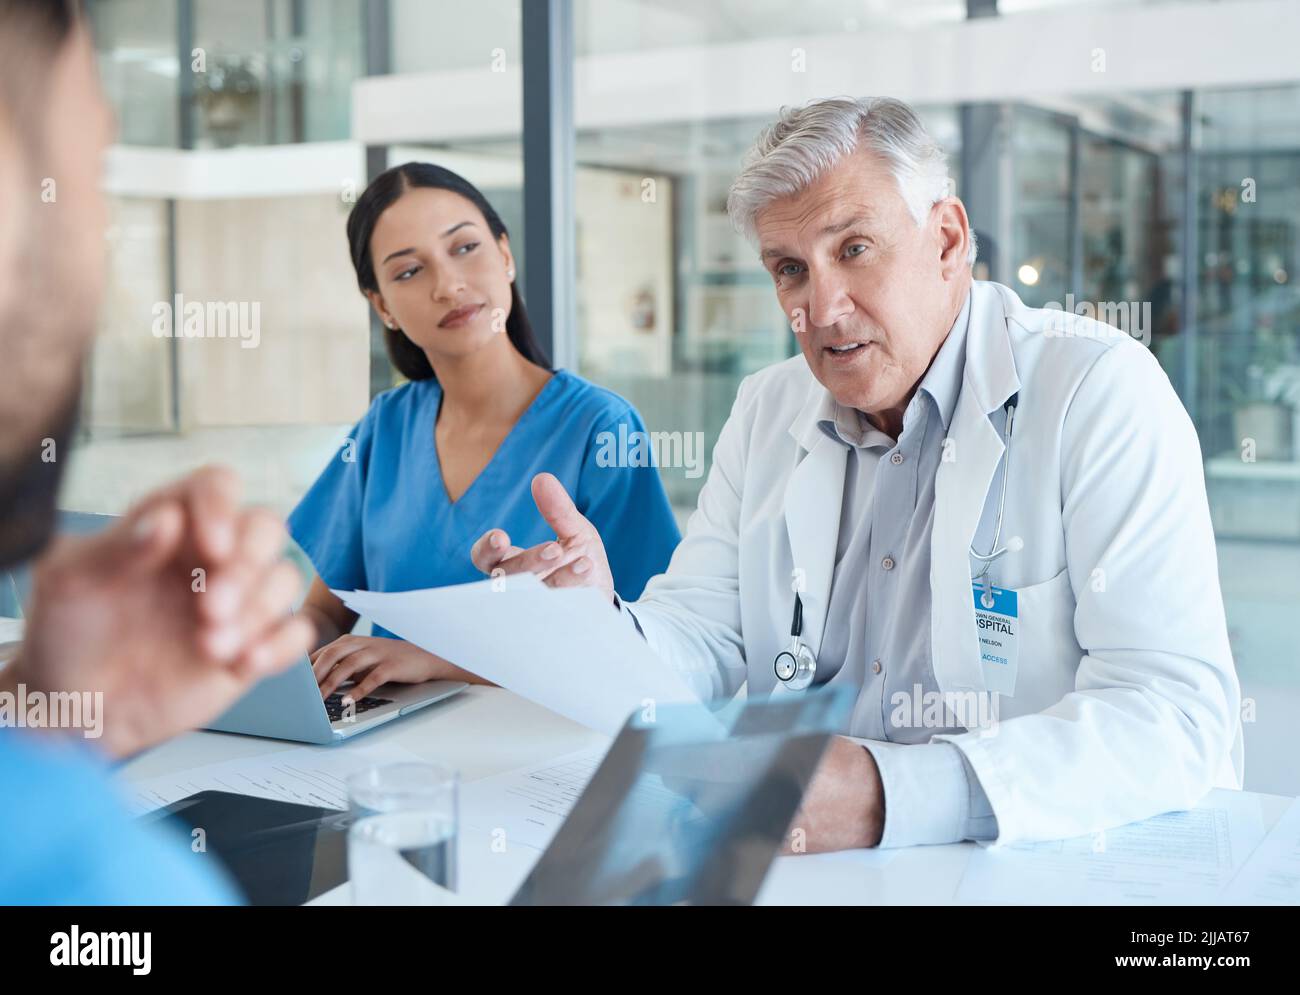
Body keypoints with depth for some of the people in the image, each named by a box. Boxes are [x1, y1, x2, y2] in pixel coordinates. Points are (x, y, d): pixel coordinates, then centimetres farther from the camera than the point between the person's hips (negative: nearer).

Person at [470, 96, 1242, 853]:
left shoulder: (1100, 392, -10)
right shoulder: (767, 412, 10)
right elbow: (703, 639, 7)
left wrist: (891, 795, -32)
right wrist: (601, 625, -15)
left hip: (1052, 855, -3)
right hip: (804, 856, 3)